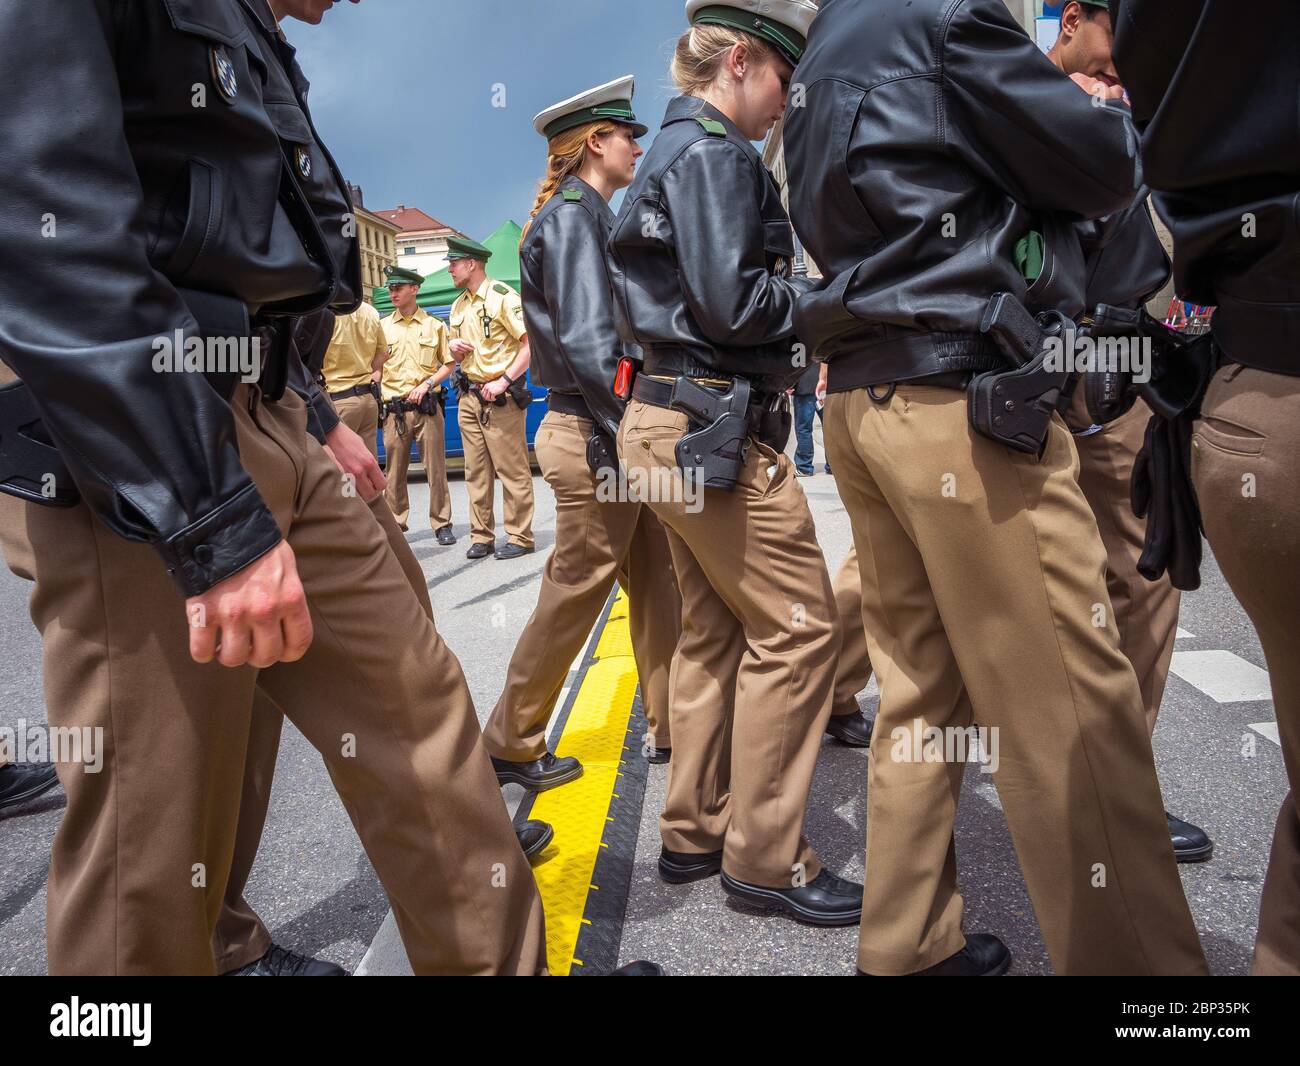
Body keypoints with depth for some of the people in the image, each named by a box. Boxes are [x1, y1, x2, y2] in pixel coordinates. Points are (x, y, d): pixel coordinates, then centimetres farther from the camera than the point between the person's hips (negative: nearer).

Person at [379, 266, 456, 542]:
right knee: (395, 471, 4)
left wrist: (427, 384, -7)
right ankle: (395, 524, 15)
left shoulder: (434, 325, 7)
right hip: (394, 410, 1)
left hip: (427, 406, -1)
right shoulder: (382, 327, 11)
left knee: (435, 467, 0)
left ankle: (442, 524, 9)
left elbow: (449, 364, 9)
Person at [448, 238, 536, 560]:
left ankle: (520, 537, 4)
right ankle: (481, 537, 16)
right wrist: (454, 348, 0)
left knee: (512, 471, -3)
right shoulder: (458, 306, 16)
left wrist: (504, 381, -20)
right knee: (476, 471, 9)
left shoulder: (502, 296, -9)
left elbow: (533, 342, -16)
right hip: (469, 397, 8)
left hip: (501, 397, -8)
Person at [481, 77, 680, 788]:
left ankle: (670, 727, 22)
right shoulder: (571, 216, -11)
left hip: (611, 431, 9)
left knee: (657, 585, 11)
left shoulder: (588, 217, 20)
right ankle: (511, 746, 15)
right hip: (592, 435, -9)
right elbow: (587, 342, -21)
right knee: (575, 594, 0)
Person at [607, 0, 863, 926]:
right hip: (718, 426, -11)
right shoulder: (714, 153, -10)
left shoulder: (670, 151, 21)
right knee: (798, 627, -4)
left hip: (670, 419, 11)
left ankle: (696, 832, 24)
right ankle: (766, 857, 5)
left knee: (715, 630, 14)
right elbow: (733, 303, -20)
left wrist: (801, 302, 13)